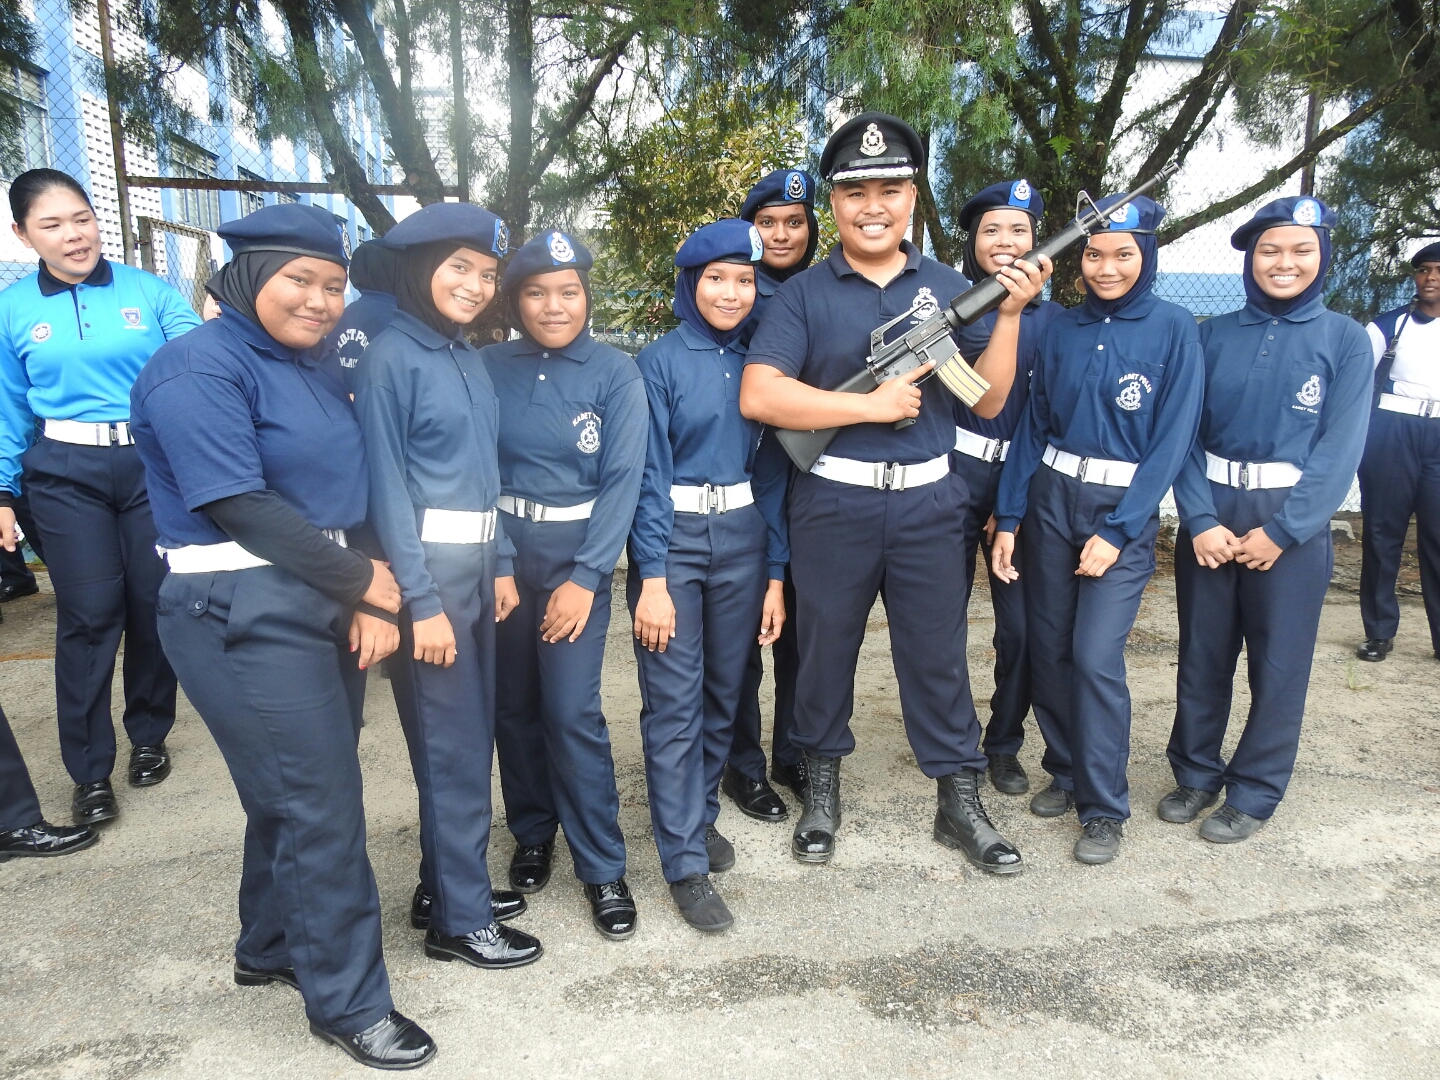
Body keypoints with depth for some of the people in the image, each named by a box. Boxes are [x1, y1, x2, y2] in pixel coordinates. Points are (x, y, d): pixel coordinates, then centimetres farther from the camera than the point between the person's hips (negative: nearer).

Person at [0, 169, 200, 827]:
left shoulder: (149, 291, 2)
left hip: (153, 466, 0)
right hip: (66, 476, 0)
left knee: (153, 604, 6)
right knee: (89, 615, -3)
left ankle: (149, 736, 28)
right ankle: (90, 771, 11)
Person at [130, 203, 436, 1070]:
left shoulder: (315, 370, 12)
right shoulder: (199, 367, -12)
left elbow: (346, 493, 9)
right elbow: (242, 507, -20)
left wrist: (370, 602, -4)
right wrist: (363, 580, -12)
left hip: (326, 604, 8)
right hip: (245, 614, -8)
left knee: (294, 793, 18)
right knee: (322, 807, -2)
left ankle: (272, 947, 40)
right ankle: (348, 1001, 15)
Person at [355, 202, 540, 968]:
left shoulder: (468, 360, 13)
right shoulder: (390, 357, -10)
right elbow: (387, 486, -14)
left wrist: (501, 563, 11)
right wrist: (421, 602, -17)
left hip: (476, 563, 8)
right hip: (426, 566, -8)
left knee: (468, 734, 15)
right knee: (454, 743, 0)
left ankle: (445, 884, 32)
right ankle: (459, 920, 16)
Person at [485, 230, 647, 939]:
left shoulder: (615, 373, -3)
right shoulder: (489, 368, 3)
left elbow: (622, 479, -8)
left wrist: (585, 577, -13)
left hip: (577, 553, -2)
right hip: (501, 548, 3)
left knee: (572, 710, -7)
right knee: (514, 704, 7)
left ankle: (602, 866, 7)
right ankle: (532, 834, 29)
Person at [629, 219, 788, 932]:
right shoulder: (659, 362, -4)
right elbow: (650, 472, -8)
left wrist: (775, 573, 4)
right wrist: (652, 579, -14)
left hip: (743, 538, 4)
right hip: (673, 536, -4)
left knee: (725, 691, 12)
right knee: (674, 701, -3)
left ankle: (701, 814, 33)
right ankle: (686, 864, 7)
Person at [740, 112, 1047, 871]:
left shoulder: (947, 288, 7)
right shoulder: (803, 295, -2)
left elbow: (986, 401, 4)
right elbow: (757, 396, -16)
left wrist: (1010, 313, -10)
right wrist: (874, 404, -17)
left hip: (927, 503, 2)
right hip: (833, 504, -1)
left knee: (937, 653, 10)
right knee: (826, 651, 12)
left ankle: (960, 801, 26)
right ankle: (822, 786, 32)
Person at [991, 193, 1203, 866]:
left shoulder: (1173, 330, -4)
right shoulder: (1063, 330, 7)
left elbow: (1173, 438, -9)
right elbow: (1033, 425, 8)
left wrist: (1118, 531, -14)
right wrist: (1008, 517, 1)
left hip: (1125, 507, -4)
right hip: (1050, 497, 4)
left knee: (1095, 656, -10)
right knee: (1047, 646, 5)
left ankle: (1105, 806, 7)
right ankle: (1067, 771, 26)